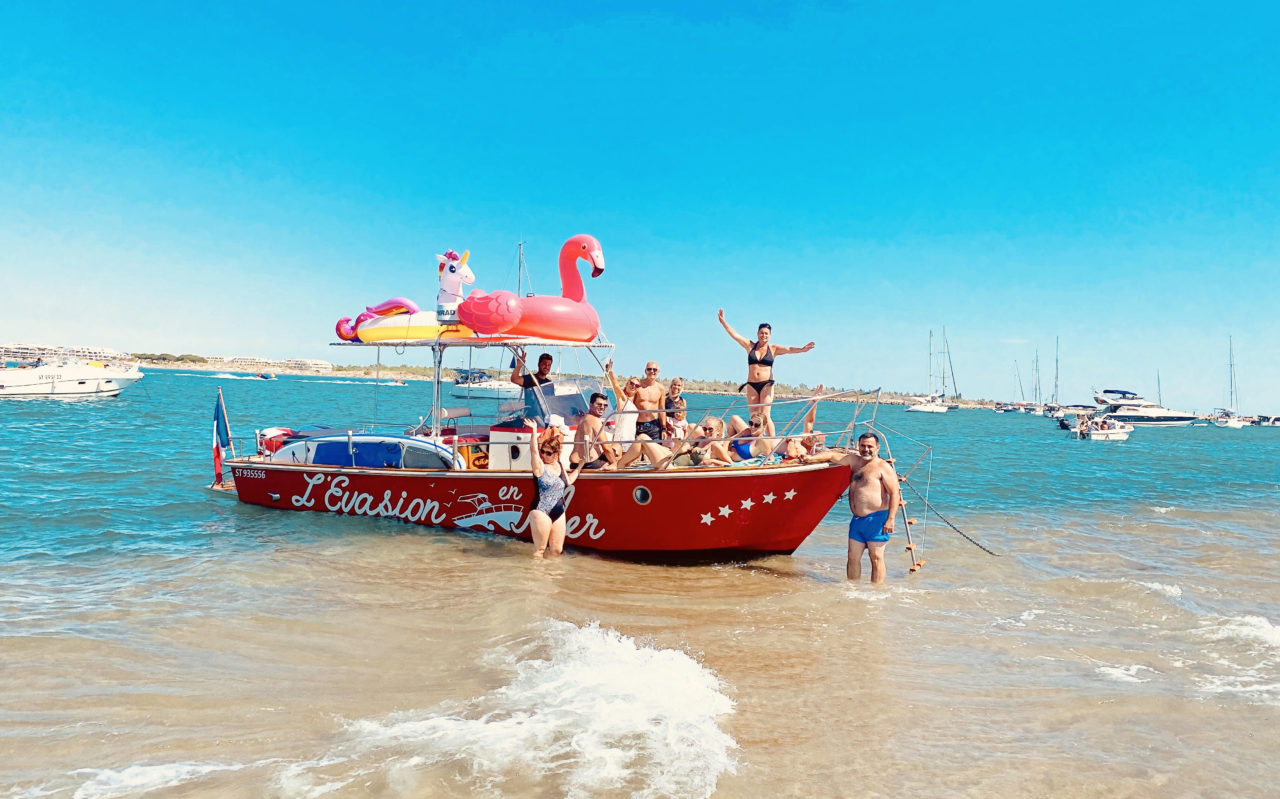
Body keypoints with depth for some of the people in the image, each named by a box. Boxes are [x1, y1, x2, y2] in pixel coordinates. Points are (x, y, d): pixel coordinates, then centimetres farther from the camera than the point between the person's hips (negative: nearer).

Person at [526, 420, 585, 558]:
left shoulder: (559, 466, 12)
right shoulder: (539, 466, -7)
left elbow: (568, 481, 25)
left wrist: (579, 467, 26)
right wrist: (534, 431, -30)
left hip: (559, 513, 6)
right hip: (541, 512, -6)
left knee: (557, 550, 7)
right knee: (540, 549, -4)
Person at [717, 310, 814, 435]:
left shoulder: (773, 349, 4)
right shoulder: (750, 346, 9)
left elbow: (788, 349, -11)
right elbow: (734, 334, 8)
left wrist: (801, 349, -30)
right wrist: (723, 321, 5)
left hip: (767, 384, -3)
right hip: (751, 385, 3)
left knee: (765, 415, -12)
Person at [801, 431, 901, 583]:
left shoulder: (883, 467, -4)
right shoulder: (855, 460, 16)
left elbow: (894, 494, -10)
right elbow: (833, 455, 23)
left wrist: (890, 519, -18)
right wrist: (811, 458, 9)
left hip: (876, 519, -7)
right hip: (857, 519, 7)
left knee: (876, 557, -2)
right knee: (853, 557, 6)